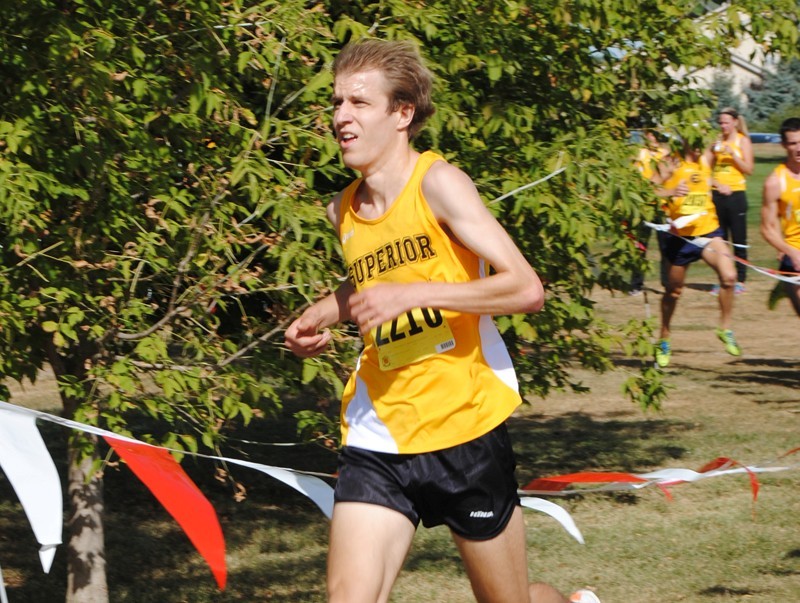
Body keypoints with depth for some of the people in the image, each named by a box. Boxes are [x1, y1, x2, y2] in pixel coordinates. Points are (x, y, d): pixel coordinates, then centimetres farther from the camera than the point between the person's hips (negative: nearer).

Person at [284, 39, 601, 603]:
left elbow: (526, 288, -20)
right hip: (379, 436, 5)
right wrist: (319, 317, 12)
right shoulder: (344, 211, 8)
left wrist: (410, 293, -25)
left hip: (464, 428, -5)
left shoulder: (437, 183, -11)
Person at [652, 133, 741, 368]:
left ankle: (725, 328, -2)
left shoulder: (706, 158, 4)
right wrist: (670, 193, -33)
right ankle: (664, 340, 33)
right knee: (673, 291, 11)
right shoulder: (671, 163, -10)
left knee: (729, 276, -21)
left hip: (708, 231, 3)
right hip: (680, 236, -3)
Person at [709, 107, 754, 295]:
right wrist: (717, 184, -5)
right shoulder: (717, 142, 11)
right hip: (718, 194, 4)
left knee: (738, 239, -1)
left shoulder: (743, 141, 0)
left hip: (736, 194, -4)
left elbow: (749, 169, -6)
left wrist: (733, 154, -17)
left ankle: (740, 280, 3)